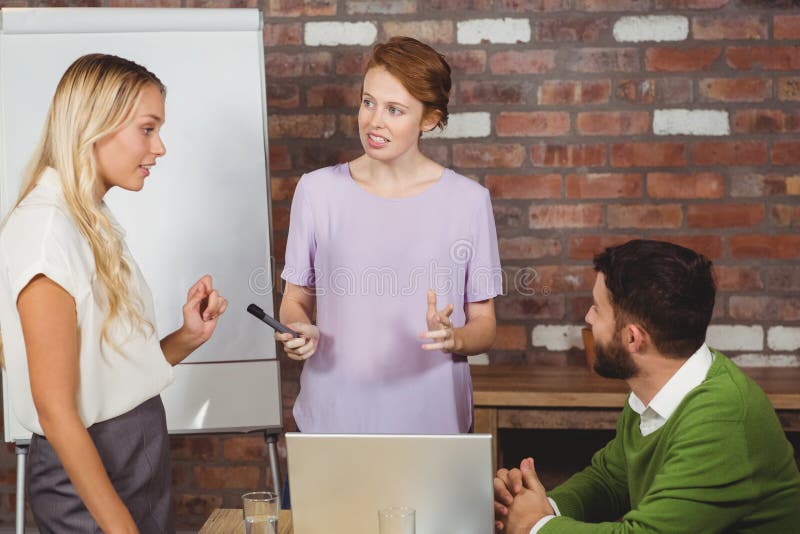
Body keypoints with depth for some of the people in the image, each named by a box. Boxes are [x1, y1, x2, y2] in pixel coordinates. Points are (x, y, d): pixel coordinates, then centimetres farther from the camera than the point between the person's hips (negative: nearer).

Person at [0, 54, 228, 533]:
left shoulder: (94, 223, 9)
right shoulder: (45, 227, -19)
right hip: (88, 471, -9)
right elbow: (55, 408, -21)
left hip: (141, 453, 9)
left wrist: (188, 337, -7)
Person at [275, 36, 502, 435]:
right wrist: (300, 332, -13)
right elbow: (296, 299, 8)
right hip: (333, 414, 1)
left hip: (431, 418, -1)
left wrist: (453, 338, -19)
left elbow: (484, 325, 2)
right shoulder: (317, 190, -1)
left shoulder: (468, 200, -4)